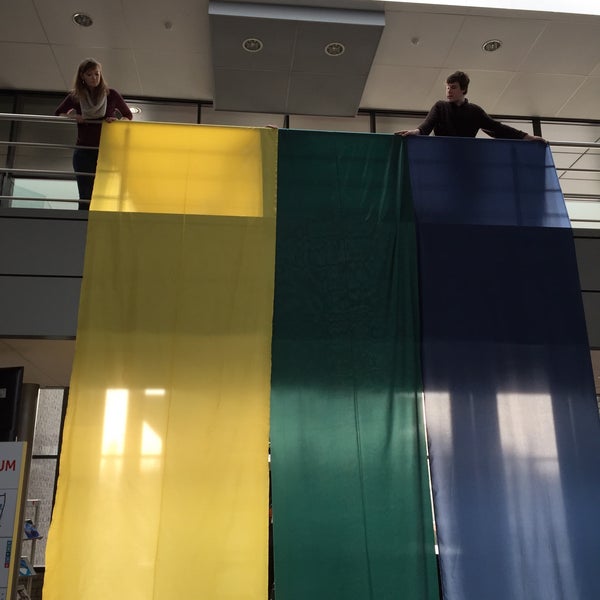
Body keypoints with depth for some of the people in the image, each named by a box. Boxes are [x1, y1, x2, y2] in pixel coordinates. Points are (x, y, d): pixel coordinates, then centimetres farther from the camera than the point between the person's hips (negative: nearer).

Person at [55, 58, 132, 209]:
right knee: (85, 198, 0)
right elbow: (57, 114, 16)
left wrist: (117, 121, -12)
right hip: (84, 152, 1)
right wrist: (71, 116, -6)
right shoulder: (75, 96, 4)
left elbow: (128, 116, 10)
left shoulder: (111, 94, 1)